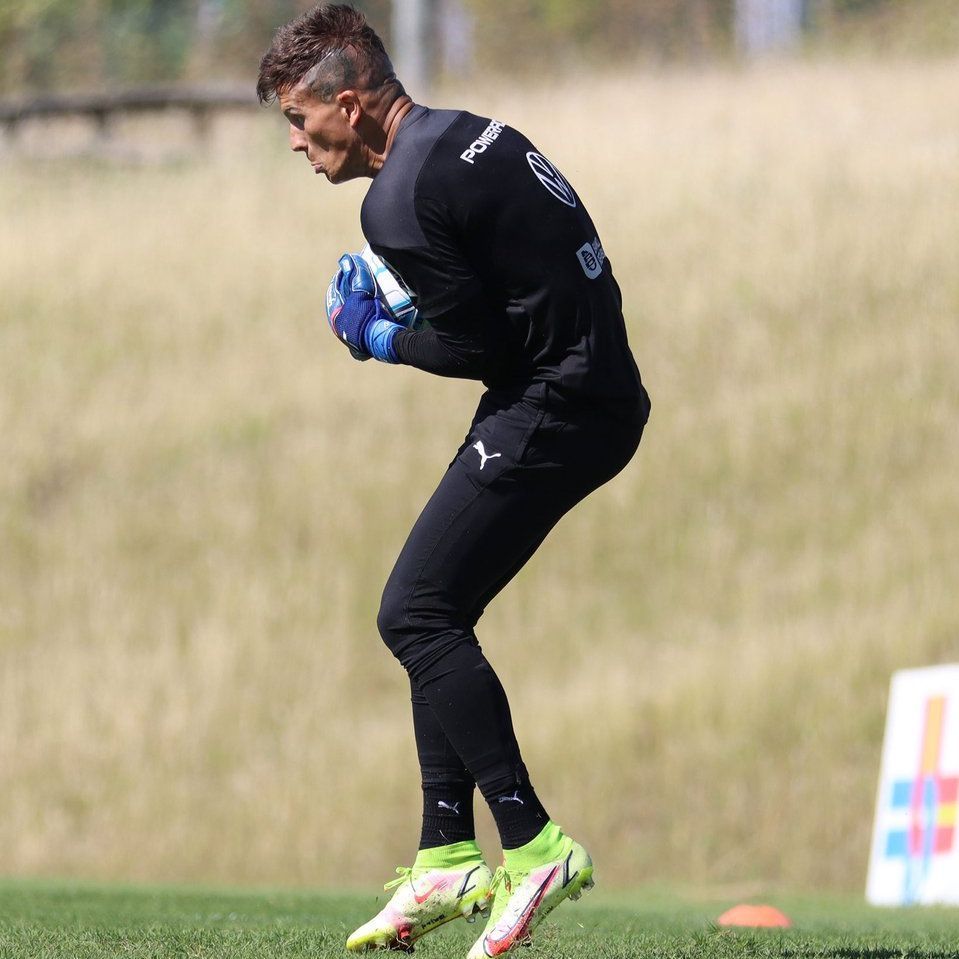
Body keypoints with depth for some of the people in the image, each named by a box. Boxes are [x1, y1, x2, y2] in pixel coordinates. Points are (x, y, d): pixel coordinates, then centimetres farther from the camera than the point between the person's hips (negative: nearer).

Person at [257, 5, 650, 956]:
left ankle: (532, 848, -12)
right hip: (590, 392, 10)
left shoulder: (402, 200, -16)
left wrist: (380, 338, 2)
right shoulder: (466, 134, 15)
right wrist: (403, 310, 12)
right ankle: (449, 859, 13)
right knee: (435, 617, 13)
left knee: (416, 614, -9)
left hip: (551, 407, -10)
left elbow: (478, 346, -15)